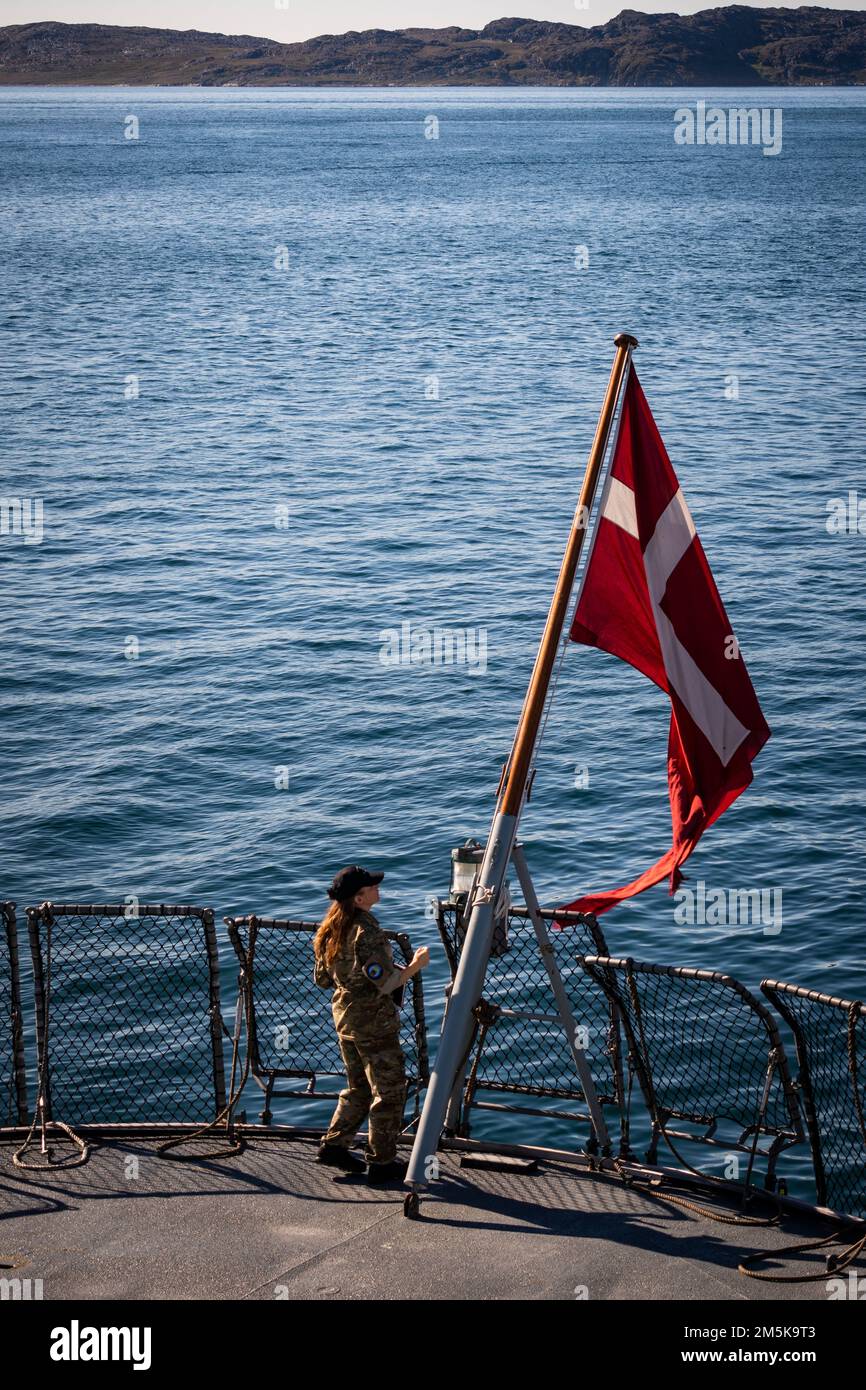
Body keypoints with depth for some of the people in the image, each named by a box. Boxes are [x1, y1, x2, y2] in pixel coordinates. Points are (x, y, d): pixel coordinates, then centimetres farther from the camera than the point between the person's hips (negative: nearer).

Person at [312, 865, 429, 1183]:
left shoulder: (330, 929, 3)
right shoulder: (367, 932, -23)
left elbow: (322, 978, 11)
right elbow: (386, 984, -24)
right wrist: (415, 965, -13)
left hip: (344, 1015, 8)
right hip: (374, 1020, -8)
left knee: (358, 1087, 22)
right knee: (389, 1090, 3)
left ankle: (333, 1144, 22)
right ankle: (381, 1161, 8)